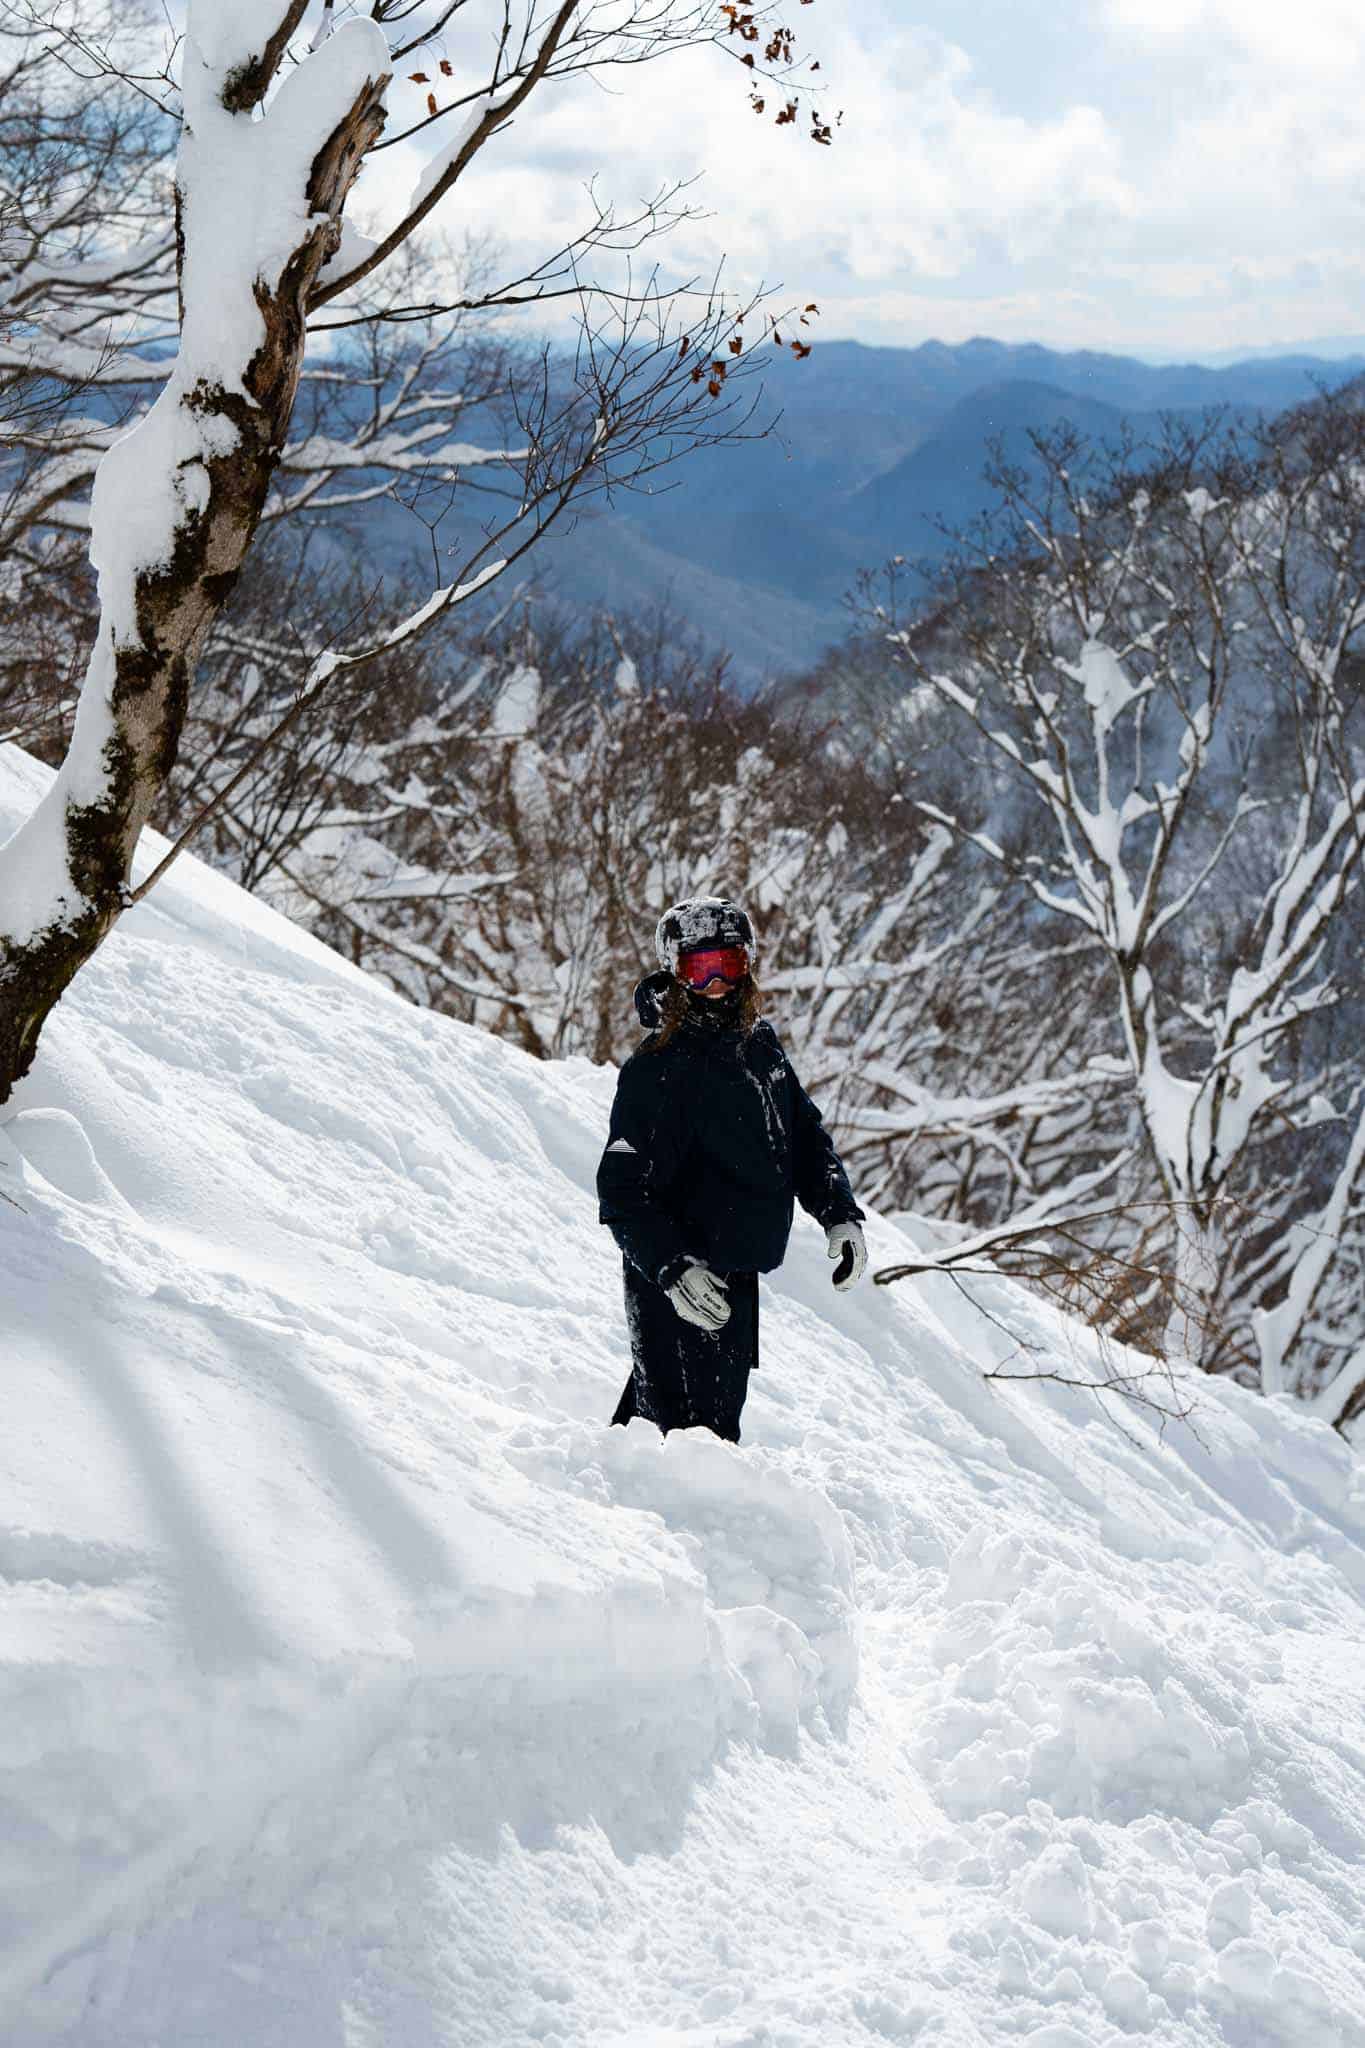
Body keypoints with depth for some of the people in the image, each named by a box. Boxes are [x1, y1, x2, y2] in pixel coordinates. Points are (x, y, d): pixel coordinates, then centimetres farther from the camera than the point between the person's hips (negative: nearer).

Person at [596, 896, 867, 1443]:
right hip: (682, 1288, -8)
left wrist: (839, 1214, 4)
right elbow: (622, 1193, -21)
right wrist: (672, 1268, -34)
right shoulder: (657, 1068, -18)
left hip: (738, 1271, 8)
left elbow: (804, 1133, 17)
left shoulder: (758, 1040, 6)